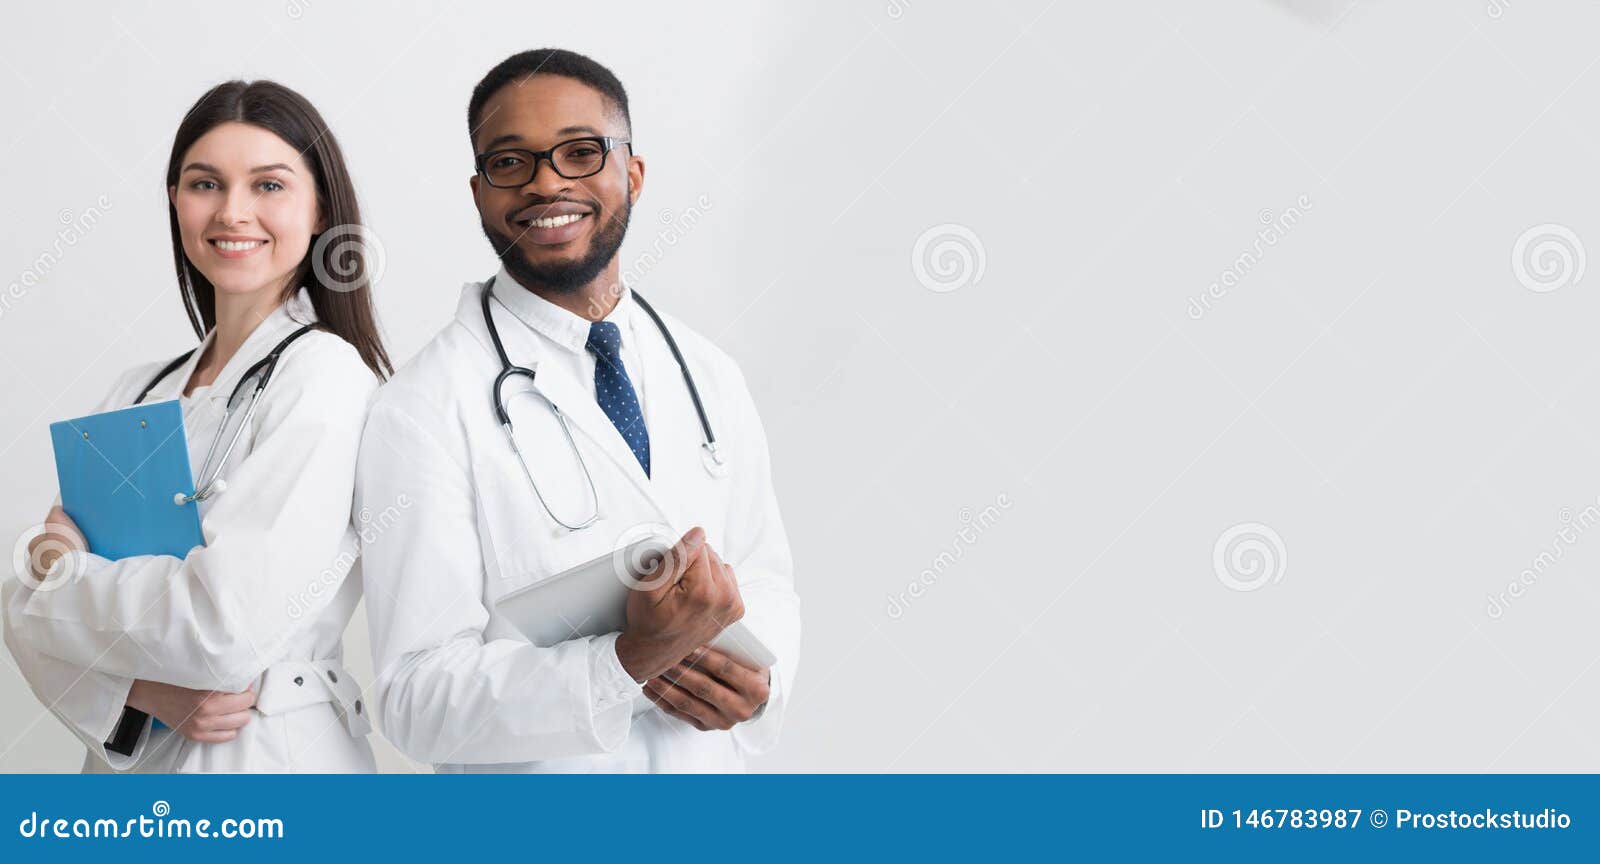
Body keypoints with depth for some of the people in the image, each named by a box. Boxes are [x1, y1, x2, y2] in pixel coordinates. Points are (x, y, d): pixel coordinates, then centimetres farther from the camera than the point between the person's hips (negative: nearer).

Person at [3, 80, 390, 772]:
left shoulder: (325, 375, -15)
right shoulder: (140, 391, 7)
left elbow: (229, 630, -25)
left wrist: (65, 575, -9)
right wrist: (147, 691, -17)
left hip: (271, 765, -6)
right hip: (124, 757, 6)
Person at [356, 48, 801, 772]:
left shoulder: (710, 380, 0)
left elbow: (765, 577, 8)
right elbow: (419, 706, -20)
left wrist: (758, 677, -13)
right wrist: (630, 659, -32)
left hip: (711, 759, 4)